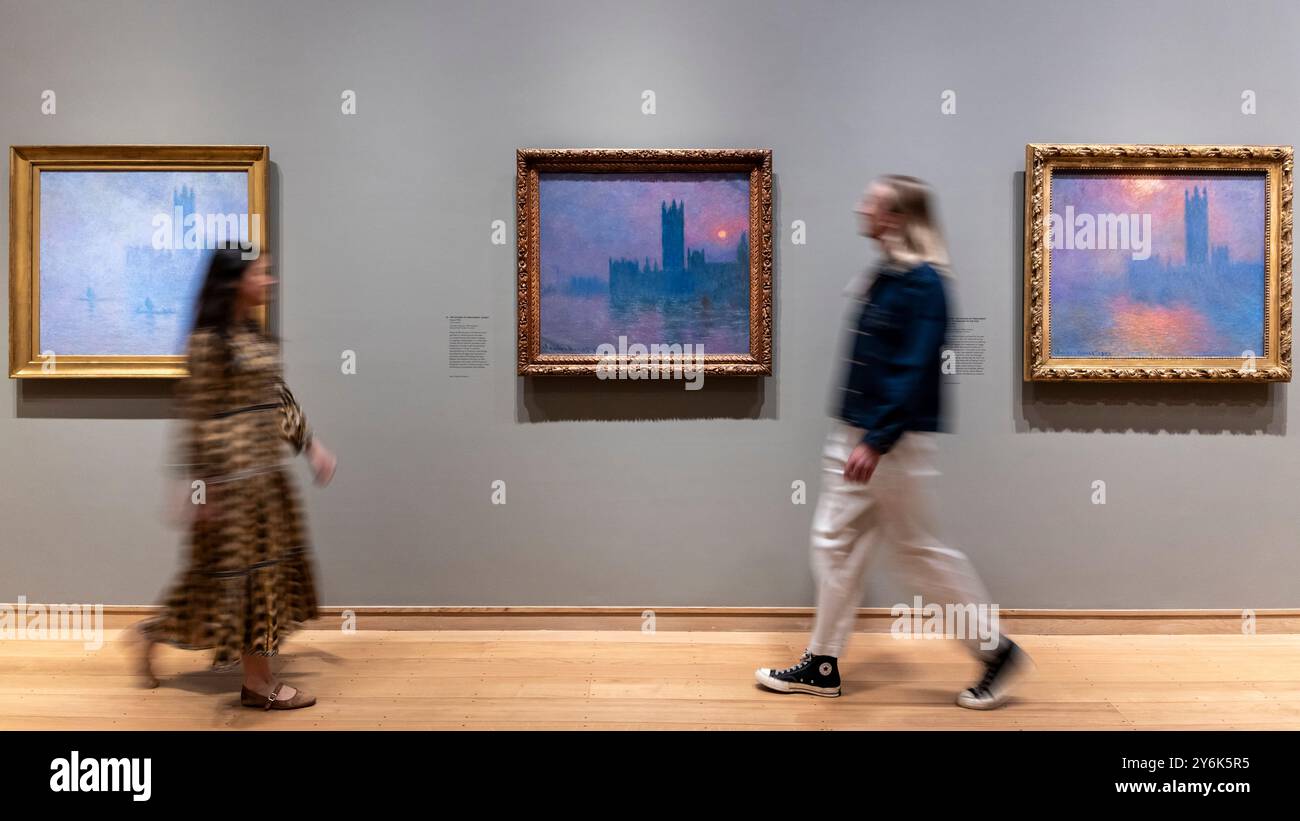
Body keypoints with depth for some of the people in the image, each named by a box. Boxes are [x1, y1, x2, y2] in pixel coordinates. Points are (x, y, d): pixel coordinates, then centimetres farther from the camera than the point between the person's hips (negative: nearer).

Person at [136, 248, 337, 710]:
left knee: (265, 563, 14)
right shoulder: (208, 340, -13)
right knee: (245, 566, 0)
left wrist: (311, 446, 13)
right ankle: (258, 683, 13)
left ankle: (154, 636, 32)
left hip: (266, 469, 9)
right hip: (233, 470, -9)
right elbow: (195, 415, -14)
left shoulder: (255, 335, 12)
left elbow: (278, 398, 16)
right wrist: (200, 483, -15)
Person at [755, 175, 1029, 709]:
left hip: (895, 441, -9)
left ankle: (997, 651, 23)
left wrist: (878, 442, -26)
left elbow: (914, 373, -22)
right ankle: (822, 665, 20)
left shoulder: (921, 283, -16)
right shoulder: (884, 276, 11)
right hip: (856, 434, 9)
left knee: (919, 550, 3)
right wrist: (851, 434, 18)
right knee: (834, 542, 10)